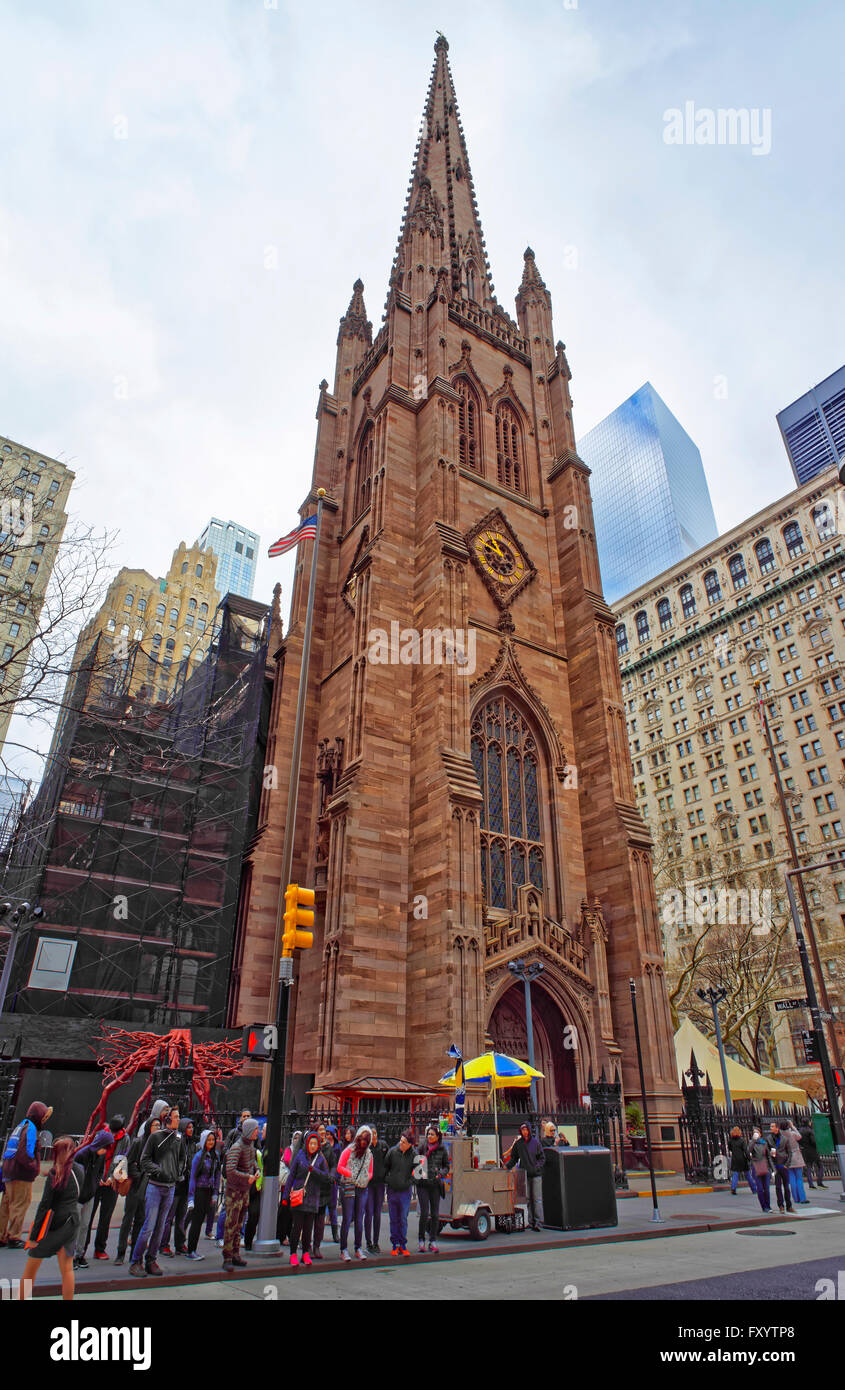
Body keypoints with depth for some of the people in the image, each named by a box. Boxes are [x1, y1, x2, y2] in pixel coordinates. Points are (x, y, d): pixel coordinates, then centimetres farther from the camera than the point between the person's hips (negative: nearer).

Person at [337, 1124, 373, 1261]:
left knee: (359, 1220, 8)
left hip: (362, 1188, 4)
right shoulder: (349, 1150, -2)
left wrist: (366, 1178, -2)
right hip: (348, 1188, -4)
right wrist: (352, 1175, -13)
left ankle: (358, 1249, 17)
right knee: (347, 1219, -3)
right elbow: (340, 1167, -5)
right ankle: (343, 1250, 5)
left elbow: (370, 1171, 18)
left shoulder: (369, 1154, 12)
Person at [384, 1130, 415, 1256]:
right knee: (394, 1219, 8)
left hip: (405, 1191, -1)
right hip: (392, 1190, 1)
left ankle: (403, 1244, 17)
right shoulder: (392, 1151, -6)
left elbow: (416, 1170, 4)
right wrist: (386, 1180, 0)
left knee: (403, 1219, 4)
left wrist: (411, 1181, -9)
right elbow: (385, 1167, 5)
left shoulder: (413, 1155, -7)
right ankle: (395, 1244, 20)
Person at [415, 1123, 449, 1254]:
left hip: (435, 1184, 1)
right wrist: (418, 1172, -11)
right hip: (422, 1183, -1)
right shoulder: (422, 1146, 1)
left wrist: (441, 1173, -6)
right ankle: (421, 1240, 11)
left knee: (435, 1214, 3)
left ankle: (433, 1241, 16)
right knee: (424, 1212, -6)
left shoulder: (442, 1149, 3)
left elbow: (447, 1166, 12)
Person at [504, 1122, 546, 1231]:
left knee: (537, 1198, -6)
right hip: (524, 1175, 3)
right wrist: (507, 1166, -3)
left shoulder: (536, 1142, -1)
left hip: (536, 1174, -3)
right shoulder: (518, 1144, 6)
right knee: (527, 1199, 6)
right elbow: (514, 1158, 12)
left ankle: (538, 1222, -2)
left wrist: (537, 1167, -11)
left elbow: (542, 1158, 3)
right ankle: (531, 1222, 14)